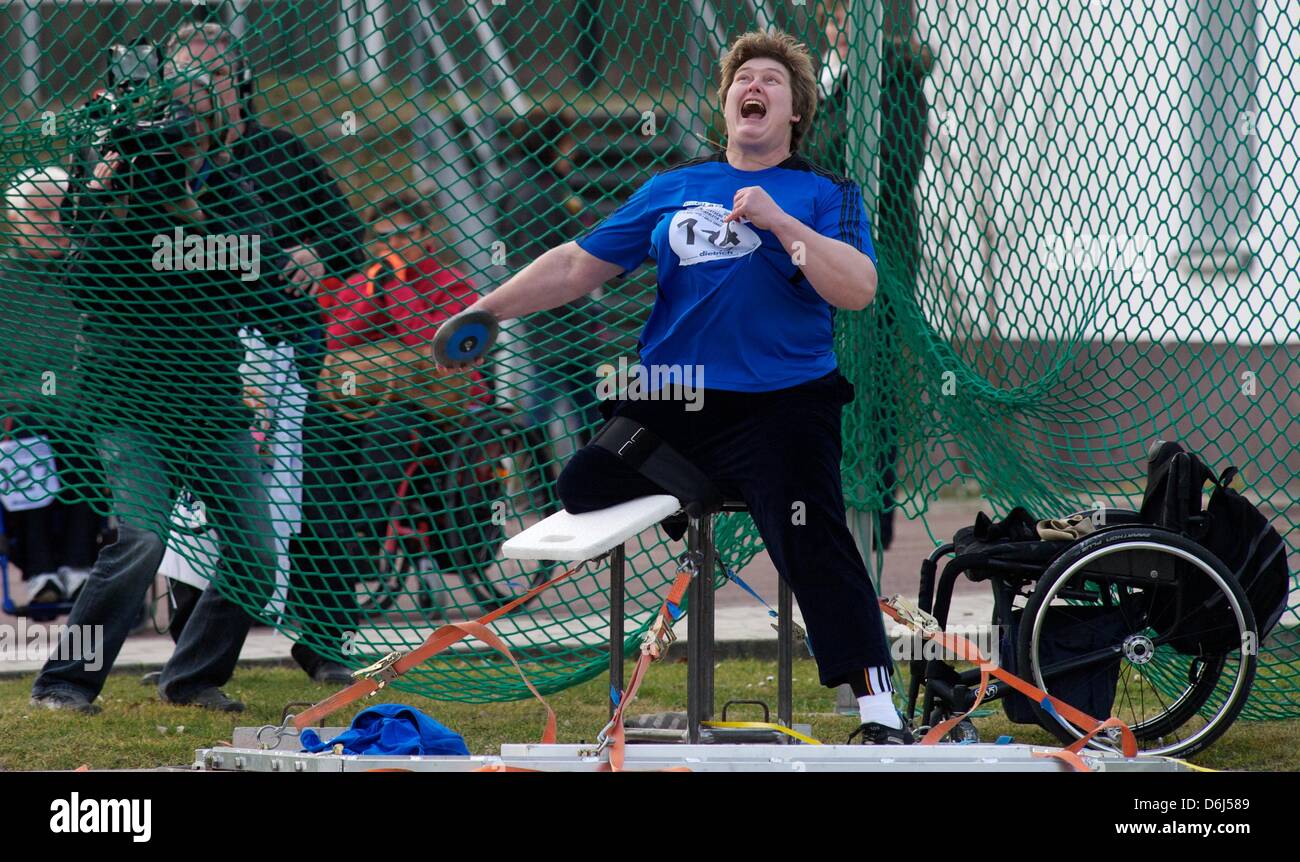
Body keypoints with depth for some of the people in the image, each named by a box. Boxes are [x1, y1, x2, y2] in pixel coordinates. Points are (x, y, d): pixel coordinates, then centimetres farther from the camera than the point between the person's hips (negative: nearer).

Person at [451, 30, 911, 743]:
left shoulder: (825, 195, 6)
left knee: (812, 543, -24)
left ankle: (878, 712, -25)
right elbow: (579, 265, 19)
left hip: (779, 407, -5)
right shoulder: (672, 190, 18)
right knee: (582, 487, -6)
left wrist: (779, 222, -18)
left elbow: (857, 290, -11)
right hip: (667, 405, 5)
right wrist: (484, 312, 12)